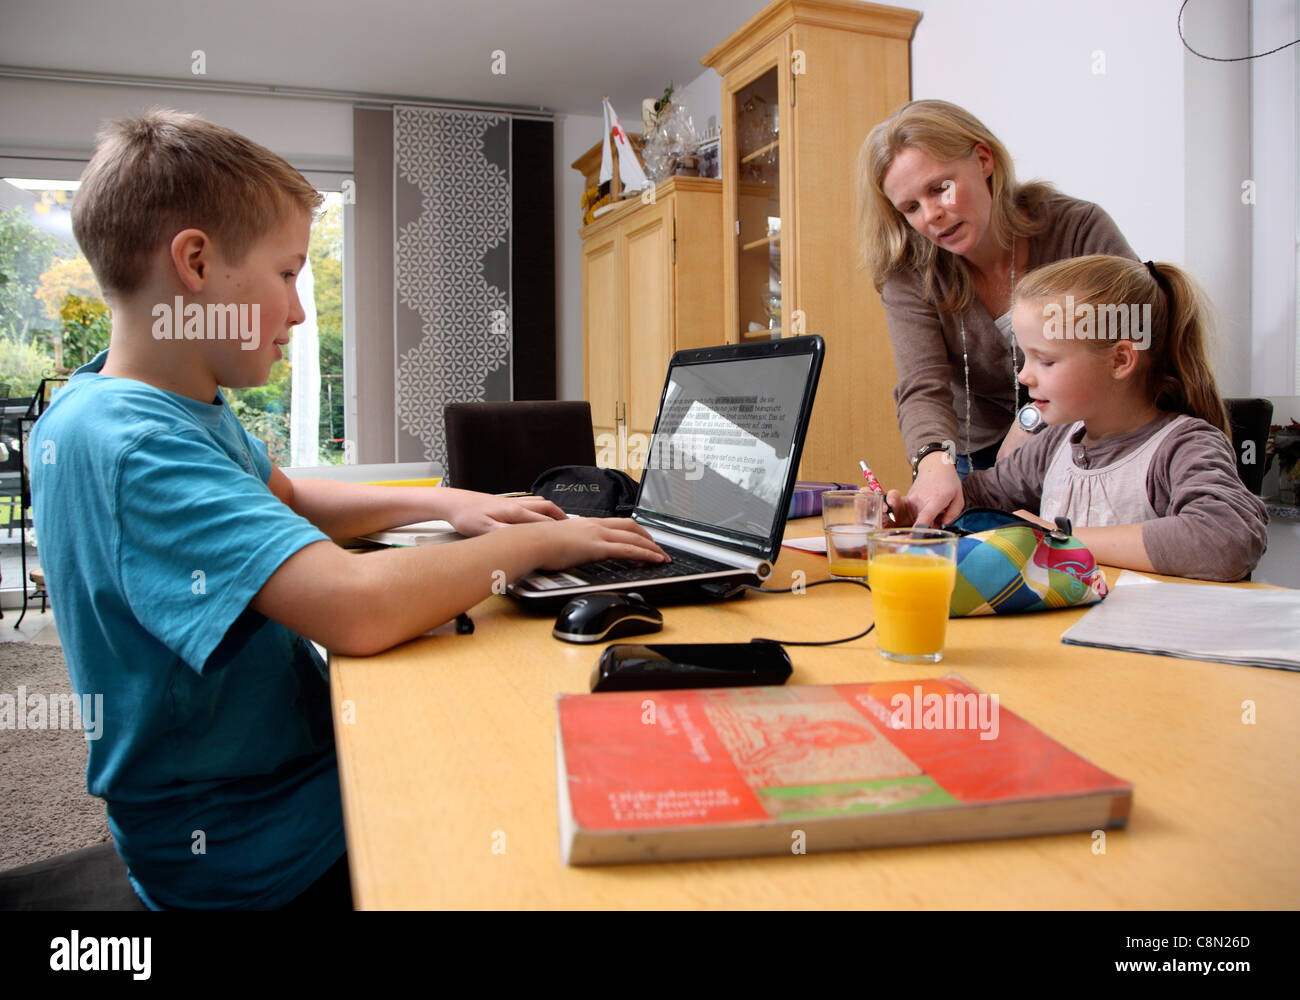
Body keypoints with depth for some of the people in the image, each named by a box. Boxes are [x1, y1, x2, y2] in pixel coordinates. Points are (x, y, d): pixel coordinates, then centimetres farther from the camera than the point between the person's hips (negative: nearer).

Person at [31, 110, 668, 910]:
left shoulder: (184, 405, 2)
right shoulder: (135, 446, -29)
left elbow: (283, 499, 19)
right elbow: (355, 605, -41)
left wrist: (444, 504, 5)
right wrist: (534, 544, -24)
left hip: (298, 748, 9)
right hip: (252, 849, -9)